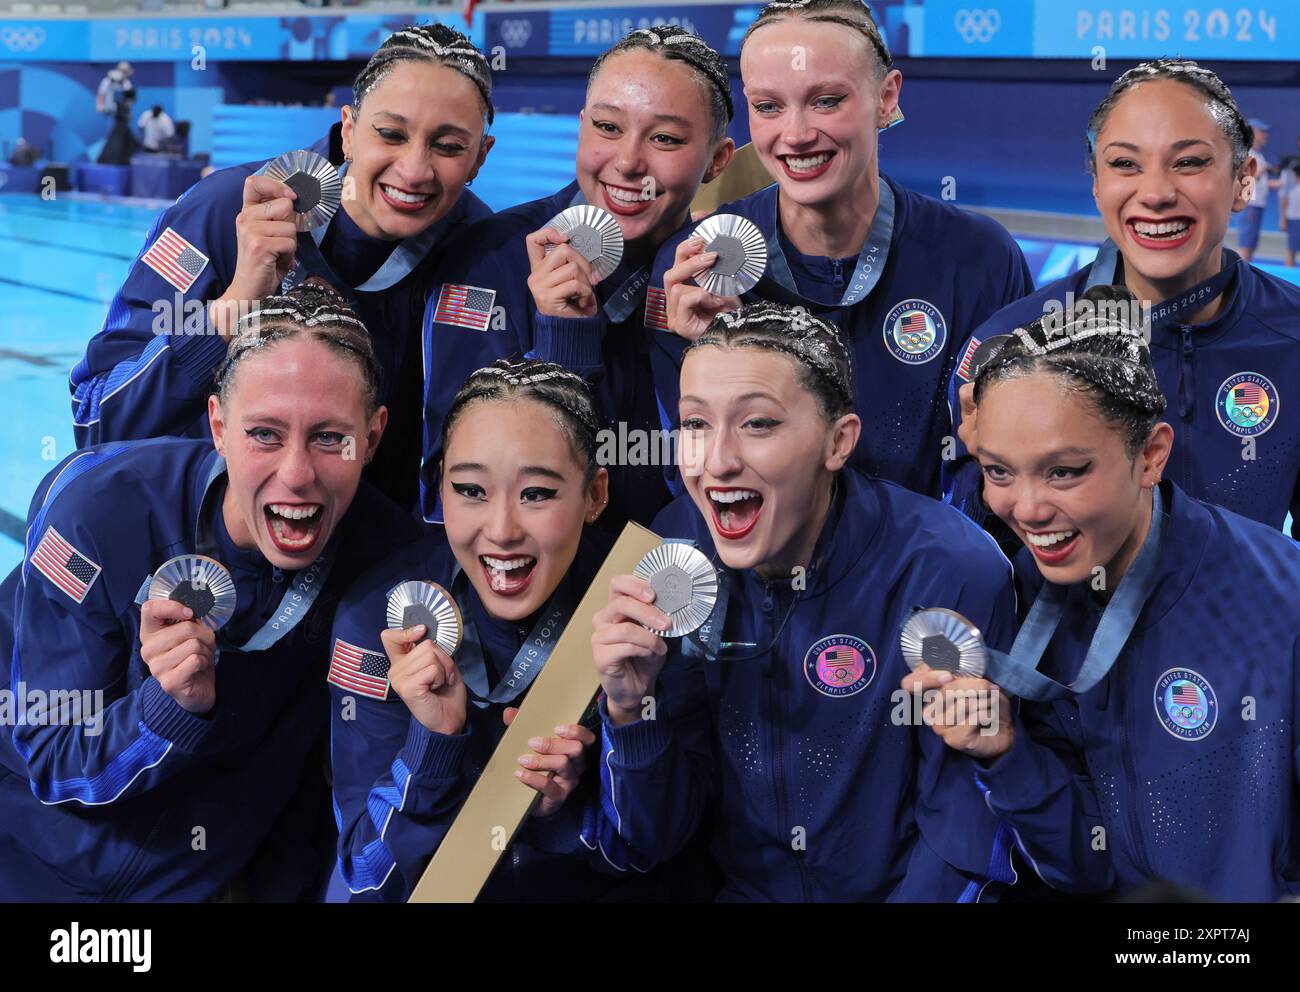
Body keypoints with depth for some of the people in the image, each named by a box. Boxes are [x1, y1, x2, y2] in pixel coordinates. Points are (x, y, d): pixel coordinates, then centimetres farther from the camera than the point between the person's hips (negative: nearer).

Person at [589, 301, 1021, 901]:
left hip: (904, 891, -3)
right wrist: (631, 705, -19)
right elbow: (652, 839, -3)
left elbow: (964, 845, -10)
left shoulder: (952, 574, -18)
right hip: (745, 888, 3)